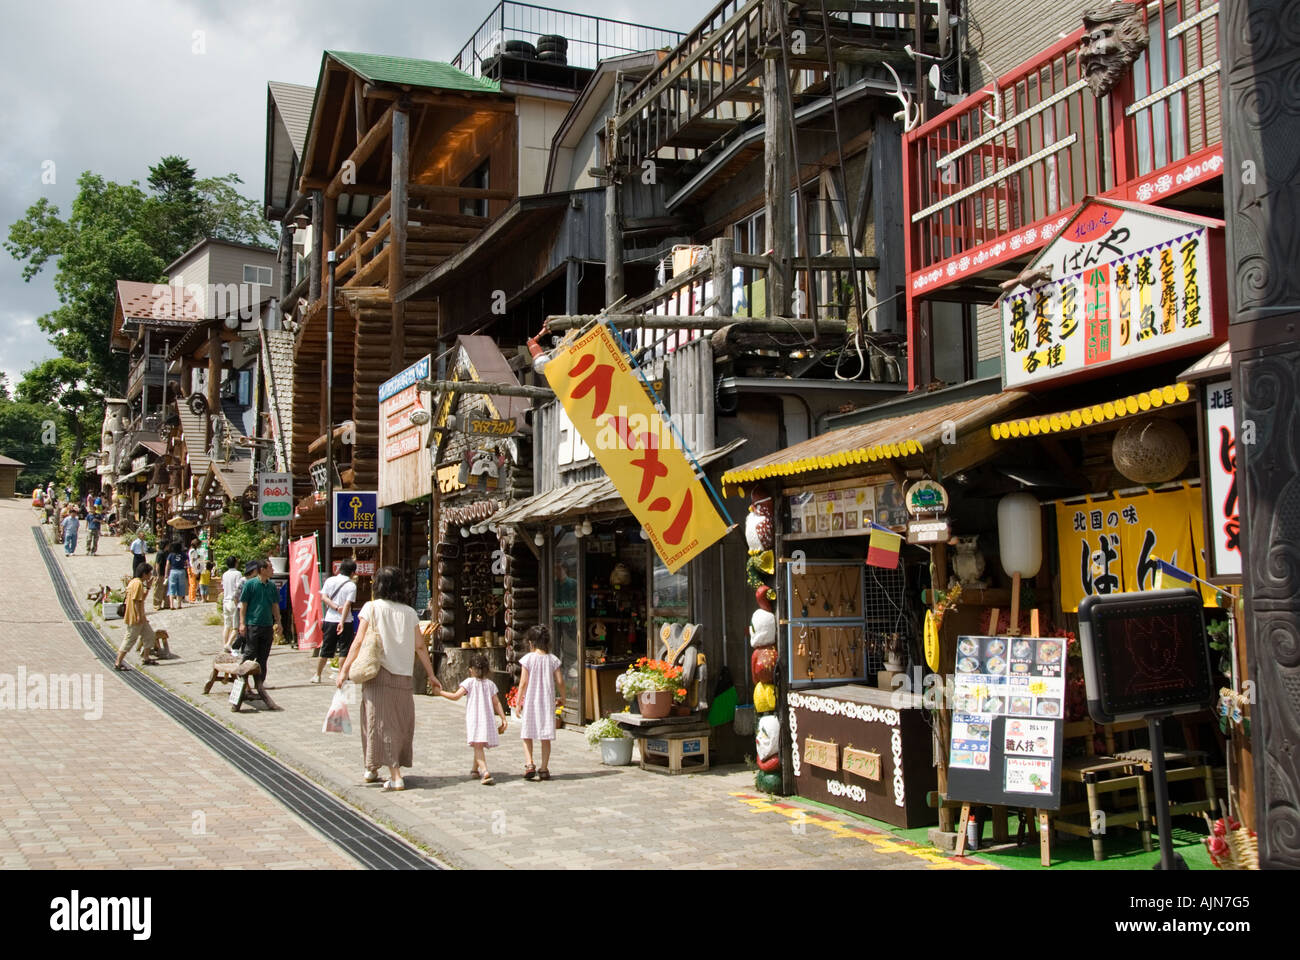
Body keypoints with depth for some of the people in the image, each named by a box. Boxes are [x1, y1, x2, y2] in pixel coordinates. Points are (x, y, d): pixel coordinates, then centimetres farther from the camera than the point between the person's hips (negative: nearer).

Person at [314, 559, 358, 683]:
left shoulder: (330, 581, 4)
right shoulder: (351, 585, -8)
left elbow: (324, 597, -3)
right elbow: (347, 605, -14)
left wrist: (336, 607, -8)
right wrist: (342, 622, -18)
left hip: (330, 620, 4)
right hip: (345, 621, -4)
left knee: (325, 649, 11)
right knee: (344, 650, 4)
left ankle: (317, 675, 16)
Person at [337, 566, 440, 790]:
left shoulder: (372, 607, 0)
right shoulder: (409, 613, 8)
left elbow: (359, 641, -6)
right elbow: (420, 647, 5)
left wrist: (344, 670, -4)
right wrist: (431, 675, 12)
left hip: (378, 673, -3)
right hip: (403, 676, 3)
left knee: (381, 722, 1)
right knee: (400, 722, 13)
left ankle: (395, 775, -5)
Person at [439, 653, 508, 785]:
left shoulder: (469, 682, -1)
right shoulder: (490, 684, 11)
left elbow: (456, 696, -8)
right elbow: (497, 703, 6)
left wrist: (440, 692, 4)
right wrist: (503, 719, 6)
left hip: (473, 718, -5)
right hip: (487, 720, 5)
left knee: (477, 746, -13)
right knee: (480, 746, 22)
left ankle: (485, 772, -31)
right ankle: (475, 769, 39)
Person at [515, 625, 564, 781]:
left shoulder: (528, 658, -8)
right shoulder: (553, 659, 0)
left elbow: (523, 682, -9)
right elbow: (560, 681, -1)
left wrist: (518, 703, -3)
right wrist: (562, 697, 16)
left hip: (530, 701, -2)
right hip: (548, 701, 2)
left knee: (527, 734, 11)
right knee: (546, 737, 8)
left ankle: (529, 765, -3)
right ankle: (544, 769, 9)